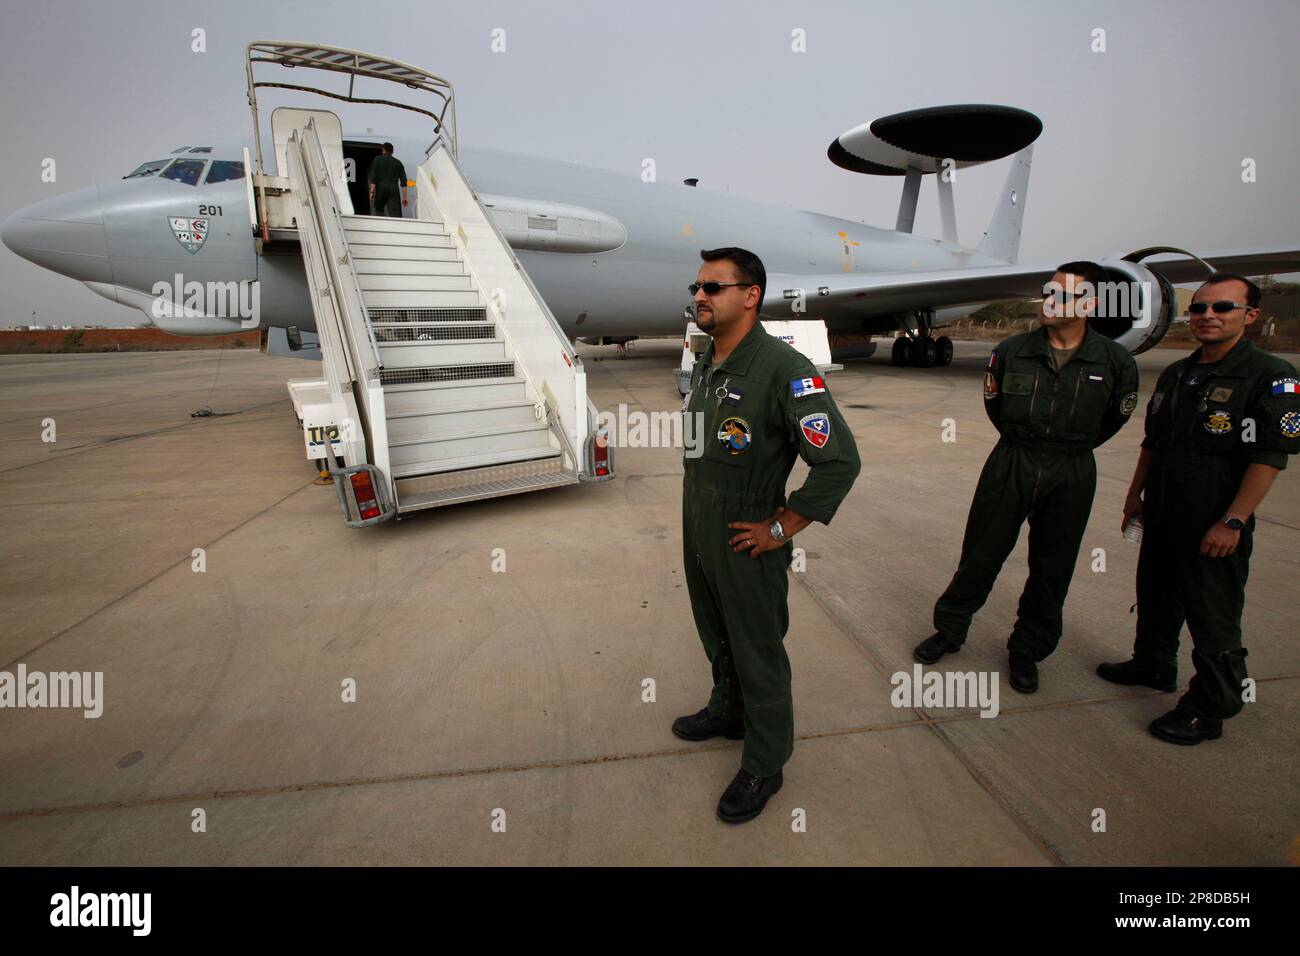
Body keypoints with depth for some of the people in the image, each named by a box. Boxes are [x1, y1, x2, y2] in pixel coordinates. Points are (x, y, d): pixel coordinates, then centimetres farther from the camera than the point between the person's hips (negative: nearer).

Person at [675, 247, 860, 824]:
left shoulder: (783, 369, -22)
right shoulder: (704, 365, 6)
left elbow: (839, 461, -25)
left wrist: (780, 529, -19)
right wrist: (694, 507, 14)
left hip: (746, 545, -7)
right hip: (697, 537, 8)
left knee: (758, 654, 9)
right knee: (717, 638, 25)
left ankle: (763, 766, 29)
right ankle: (728, 712, 50)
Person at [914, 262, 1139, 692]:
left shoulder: (1116, 362, -6)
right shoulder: (1011, 351, -6)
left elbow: (1114, 418, 11)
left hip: (1071, 475, 0)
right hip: (1009, 464, 0)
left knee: (1051, 569, 10)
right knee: (980, 555, 8)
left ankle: (1027, 650, 29)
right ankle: (950, 629, 26)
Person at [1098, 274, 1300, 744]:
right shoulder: (1176, 374, 10)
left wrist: (1233, 521, -20)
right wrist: (1135, 493, 17)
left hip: (1214, 527, -7)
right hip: (1162, 515, 7)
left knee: (1213, 620, 3)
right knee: (1156, 597, 21)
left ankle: (1210, 709, 17)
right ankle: (1153, 664, 41)